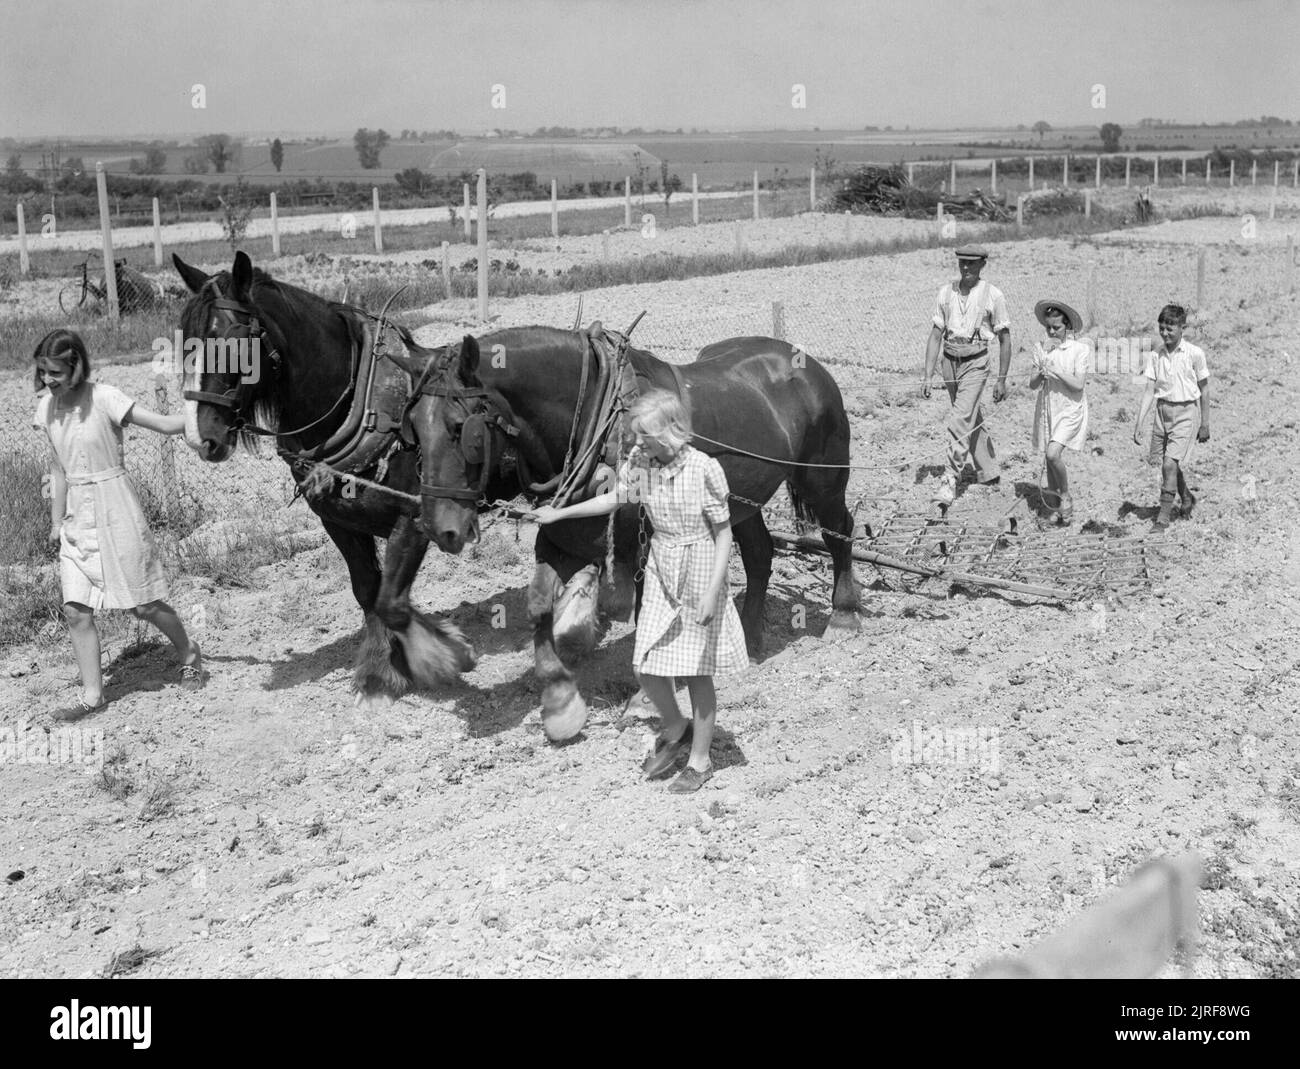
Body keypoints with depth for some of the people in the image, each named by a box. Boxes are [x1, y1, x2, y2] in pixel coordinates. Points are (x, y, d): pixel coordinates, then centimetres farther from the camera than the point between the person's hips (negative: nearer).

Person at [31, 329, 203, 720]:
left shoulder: (104, 398, -15)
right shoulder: (48, 406, 2)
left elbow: (166, 425, -18)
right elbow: (59, 467, 12)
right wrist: (57, 520, 13)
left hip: (115, 512, -5)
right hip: (77, 519, 5)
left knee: (145, 606, 3)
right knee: (75, 611, -1)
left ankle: (189, 655, 29)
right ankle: (92, 696, 10)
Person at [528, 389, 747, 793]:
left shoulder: (705, 469, -19)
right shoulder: (640, 461, -4)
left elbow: (724, 532, -13)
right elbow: (614, 498, 14)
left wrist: (713, 591, -19)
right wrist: (560, 513, 15)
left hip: (699, 571, -5)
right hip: (660, 573, 5)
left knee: (697, 672, 5)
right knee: (646, 667, 1)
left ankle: (700, 760, 21)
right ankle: (674, 729, 31)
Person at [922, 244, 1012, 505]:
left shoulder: (993, 295, -7)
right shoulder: (946, 292, 2)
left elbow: (1004, 340, -1)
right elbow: (935, 336, 4)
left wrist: (1002, 380, -3)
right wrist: (928, 376, 0)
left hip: (975, 364, -5)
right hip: (950, 363, 5)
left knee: (960, 421, -16)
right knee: (973, 419, 17)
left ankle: (951, 478, -13)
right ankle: (988, 474, 31)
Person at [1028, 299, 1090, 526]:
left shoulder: (1079, 349, -7)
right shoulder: (1041, 348, 4)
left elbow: (1078, 384, -14)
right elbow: (1032, 384, 2)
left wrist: (1055, 370, -19)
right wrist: (1041, 370, -18)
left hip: (1070, 409, -4)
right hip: (1047, 408, 4)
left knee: (1053, 453, -21)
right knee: (1050, 458, 8)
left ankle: (1065, 495, 2)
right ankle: (1053, 507, 22)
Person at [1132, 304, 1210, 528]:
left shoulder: (1194, 354, -7)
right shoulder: (1155, 356, 2)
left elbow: (1204, 389, 1)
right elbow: (1149, 391, 1)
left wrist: (1205, 424, 3)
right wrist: (1139, 424, -5)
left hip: (1186, 412, -4)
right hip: (1162, 410, 4)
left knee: (1170, 463, -16)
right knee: (1169, 464, 13)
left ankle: (1165, 513, -5)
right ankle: (1187, 500, 40)